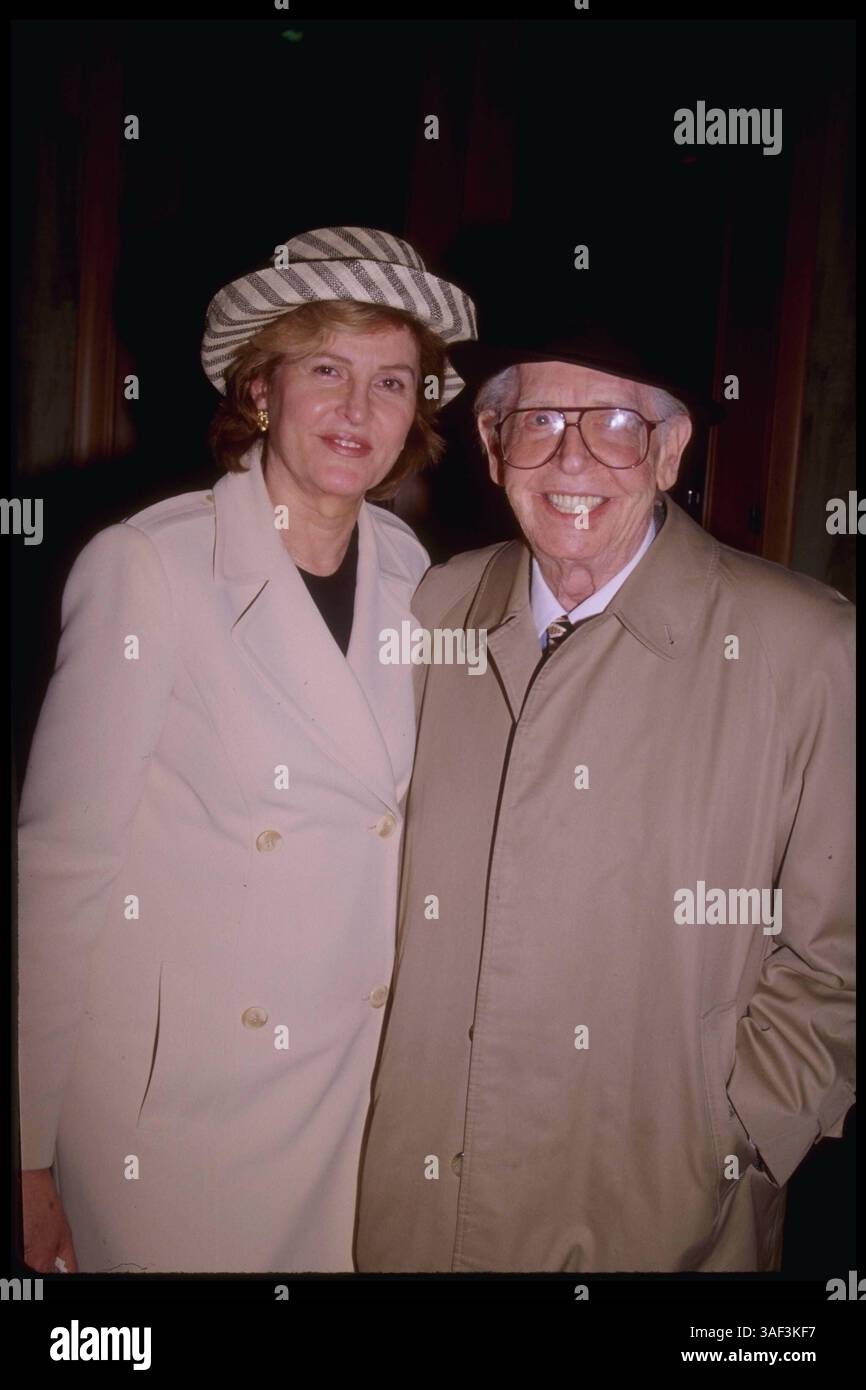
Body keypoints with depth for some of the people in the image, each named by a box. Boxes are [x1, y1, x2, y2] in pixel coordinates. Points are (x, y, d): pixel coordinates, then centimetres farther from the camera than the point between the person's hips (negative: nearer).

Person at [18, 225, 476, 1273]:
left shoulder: (409, 571, -1)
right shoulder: (145, 565, -15)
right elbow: (62, 863, -14)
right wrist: (32, 1151, -10)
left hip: (359, 1081, 5)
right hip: (174, 1099, -4)